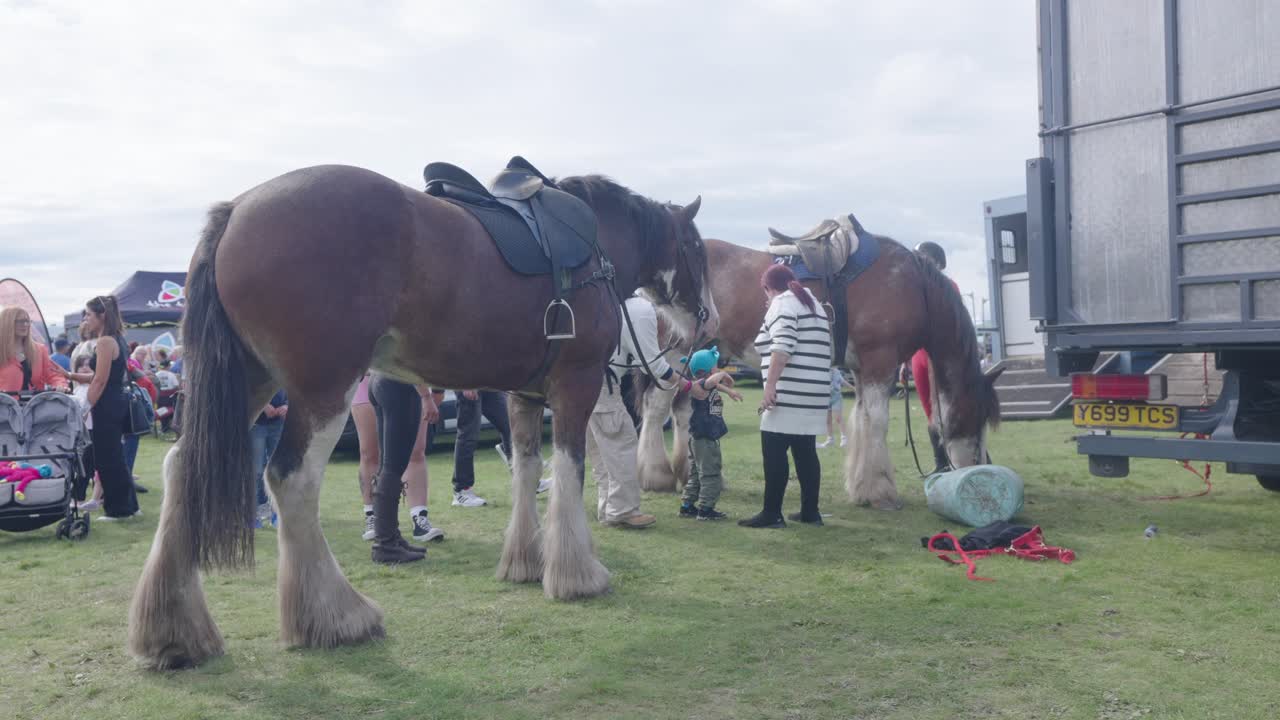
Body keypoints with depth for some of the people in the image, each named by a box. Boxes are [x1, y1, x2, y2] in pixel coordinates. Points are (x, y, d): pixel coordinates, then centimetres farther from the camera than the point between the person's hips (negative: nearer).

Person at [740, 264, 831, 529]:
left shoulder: (782, 303, -4)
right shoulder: (812, 303, 22)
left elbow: (782, 347, -19)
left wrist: (770, 385, -22)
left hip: (789, 394, -9)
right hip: (813, 394, 9)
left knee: (774, 452, -5)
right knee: (805, 452, 11)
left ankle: (772, 513, -4)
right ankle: (810, 511, 14)